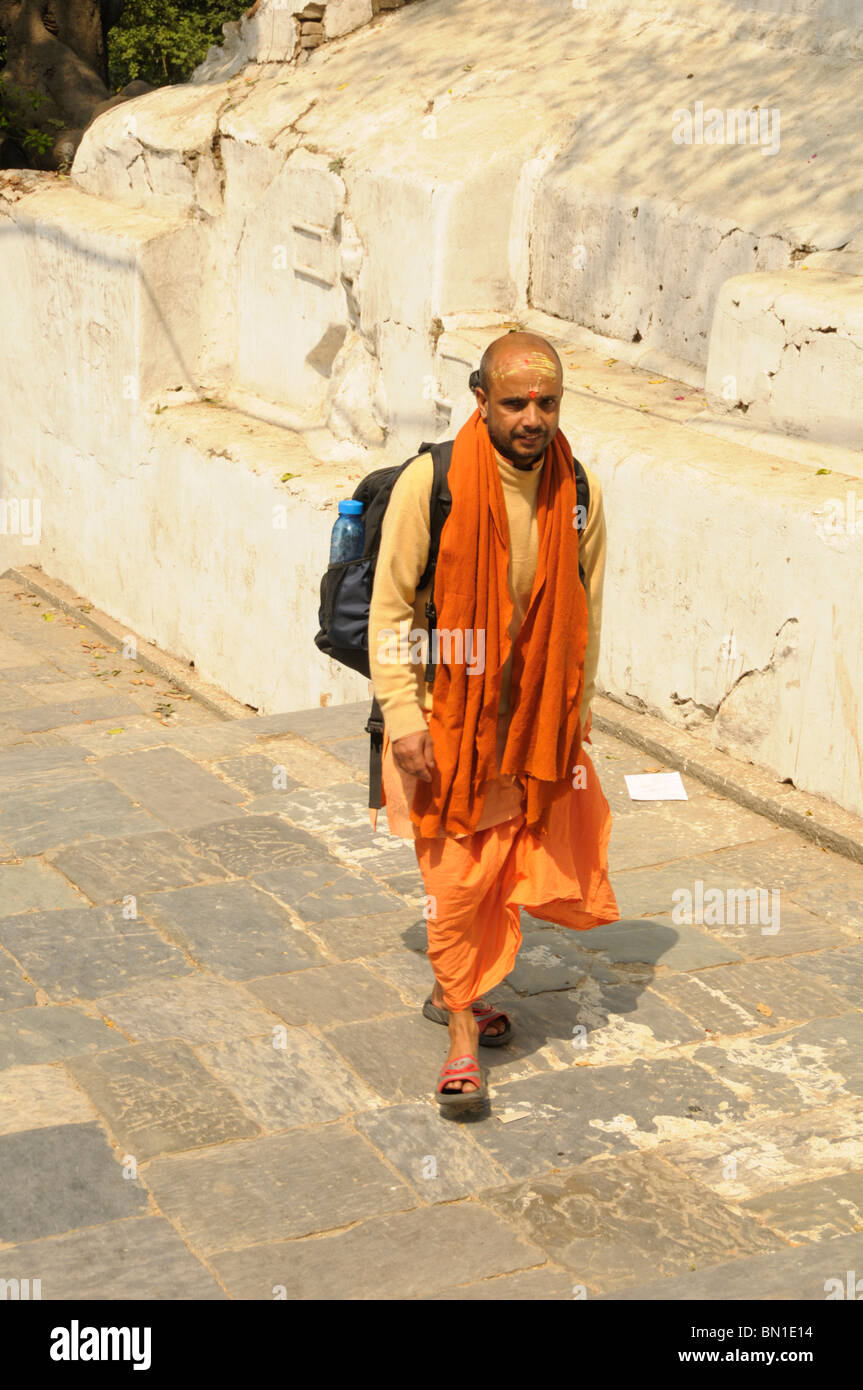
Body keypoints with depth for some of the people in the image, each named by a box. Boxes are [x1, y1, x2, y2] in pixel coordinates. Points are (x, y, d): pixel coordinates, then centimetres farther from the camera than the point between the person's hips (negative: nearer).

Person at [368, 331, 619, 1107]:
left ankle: (456, 988, 37)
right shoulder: (431, 482, -16)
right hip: (445, 712, -4)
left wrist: (575, 721, 10)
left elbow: (585, 615, 6)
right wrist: (403, 716, -14)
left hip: (533, 719, 4)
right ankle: (464, 1036, 15)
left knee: (512, 867, 12)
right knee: (456, 874, 0)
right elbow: (390, 607, -10)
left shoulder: (578, 492, -5)